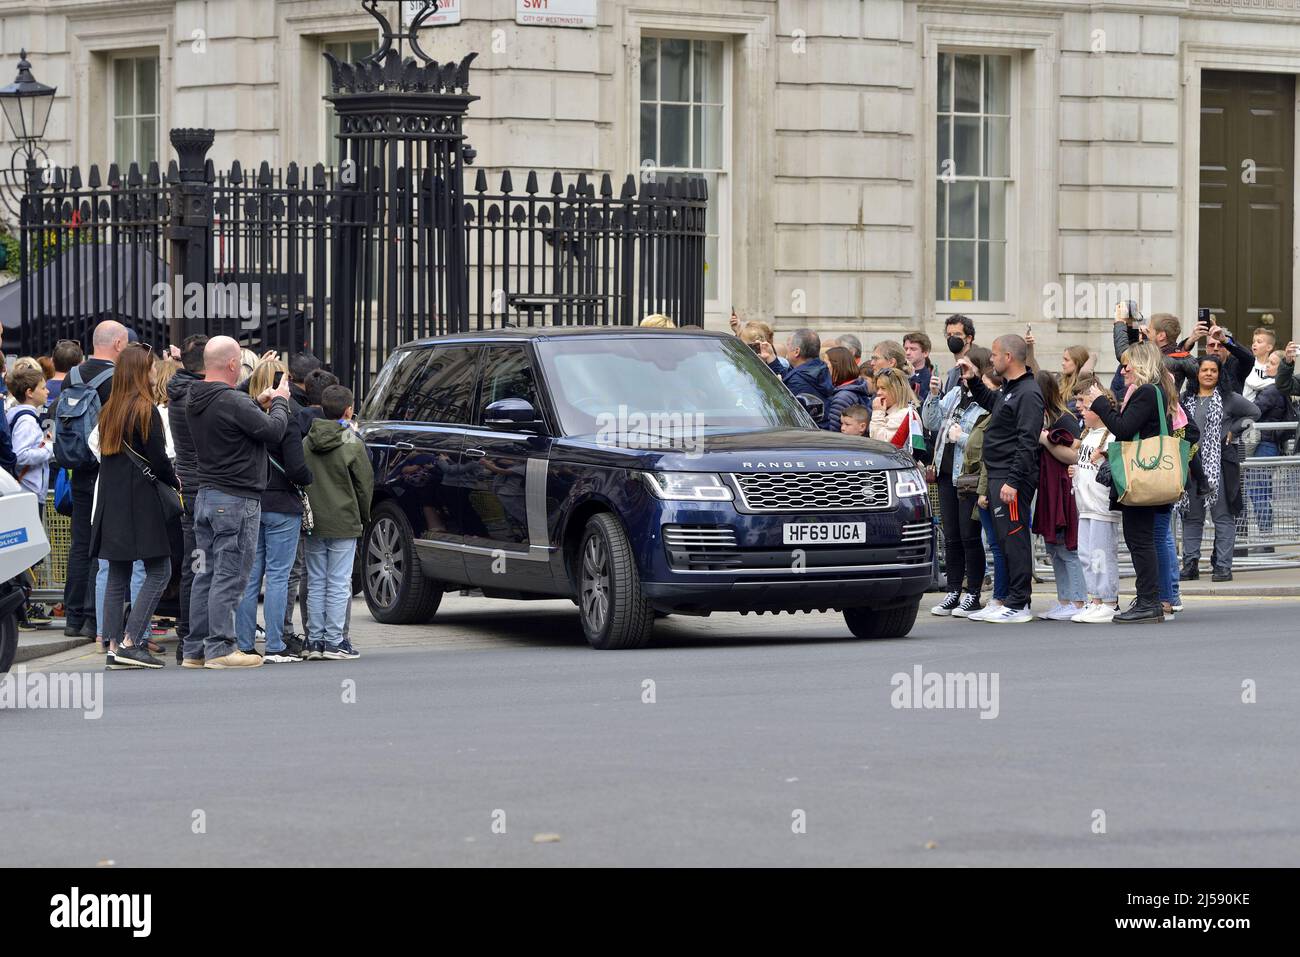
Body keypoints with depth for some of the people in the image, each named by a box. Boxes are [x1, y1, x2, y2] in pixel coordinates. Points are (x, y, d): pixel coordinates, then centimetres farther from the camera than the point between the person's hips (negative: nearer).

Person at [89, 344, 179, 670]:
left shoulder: (108, 411, 11)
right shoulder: (145, 411, -11)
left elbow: (103, 454, 15)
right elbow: (158, 460, -13)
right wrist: (176, 483, 6)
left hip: (111, 503, 8)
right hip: (141, 503, -8)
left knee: (117, 576, 10)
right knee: (159, 572, -4)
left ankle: (113, 646, 7)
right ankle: (131, 642, -12)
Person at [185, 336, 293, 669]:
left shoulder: (194, 402, 9)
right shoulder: (233, 402, -19)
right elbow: (273, 431, -13)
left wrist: (258, 403, 17)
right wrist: (279, 402, 4)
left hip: (206, 497, 9)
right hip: (236, 499, -9)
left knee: (206, 574, 12)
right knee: (229, 577, -5)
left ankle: (195, 648, 14)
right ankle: (220, 649, -6)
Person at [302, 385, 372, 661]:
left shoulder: (306, 443, 4)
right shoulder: (352, 445, -8)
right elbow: (365, 485, -3)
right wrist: (364, 518, 11)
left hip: (313, 523, 4)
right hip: (343, 523, -4)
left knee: (316, 584, 10)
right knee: (339, 585, -1)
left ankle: (315, 640, 11)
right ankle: (334, 641, -2)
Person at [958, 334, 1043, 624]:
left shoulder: (1028, 394, -15)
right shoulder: (1008, 389, 15)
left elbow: (1027, 443, -20)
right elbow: (990, 403, 39)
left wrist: (1013, 481, -24)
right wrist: (973, 380, 26)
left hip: (1012, 478, -10)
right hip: (998, 475, 10)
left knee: (1014, 538, -8)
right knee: (1006, 539, 12)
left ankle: (1019, 605, -7)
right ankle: (1014, 600, 16)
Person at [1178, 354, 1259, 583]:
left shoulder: (1228, 399, 2)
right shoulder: (1186, 399, 13)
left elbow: (1254, 412, 6)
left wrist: (1233, 430, -1)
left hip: (1219, 463, -4)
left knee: (1223, 516, -4)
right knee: (1191, 516, 6)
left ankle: (1223, 566, -4)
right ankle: (1190, 565, 10)